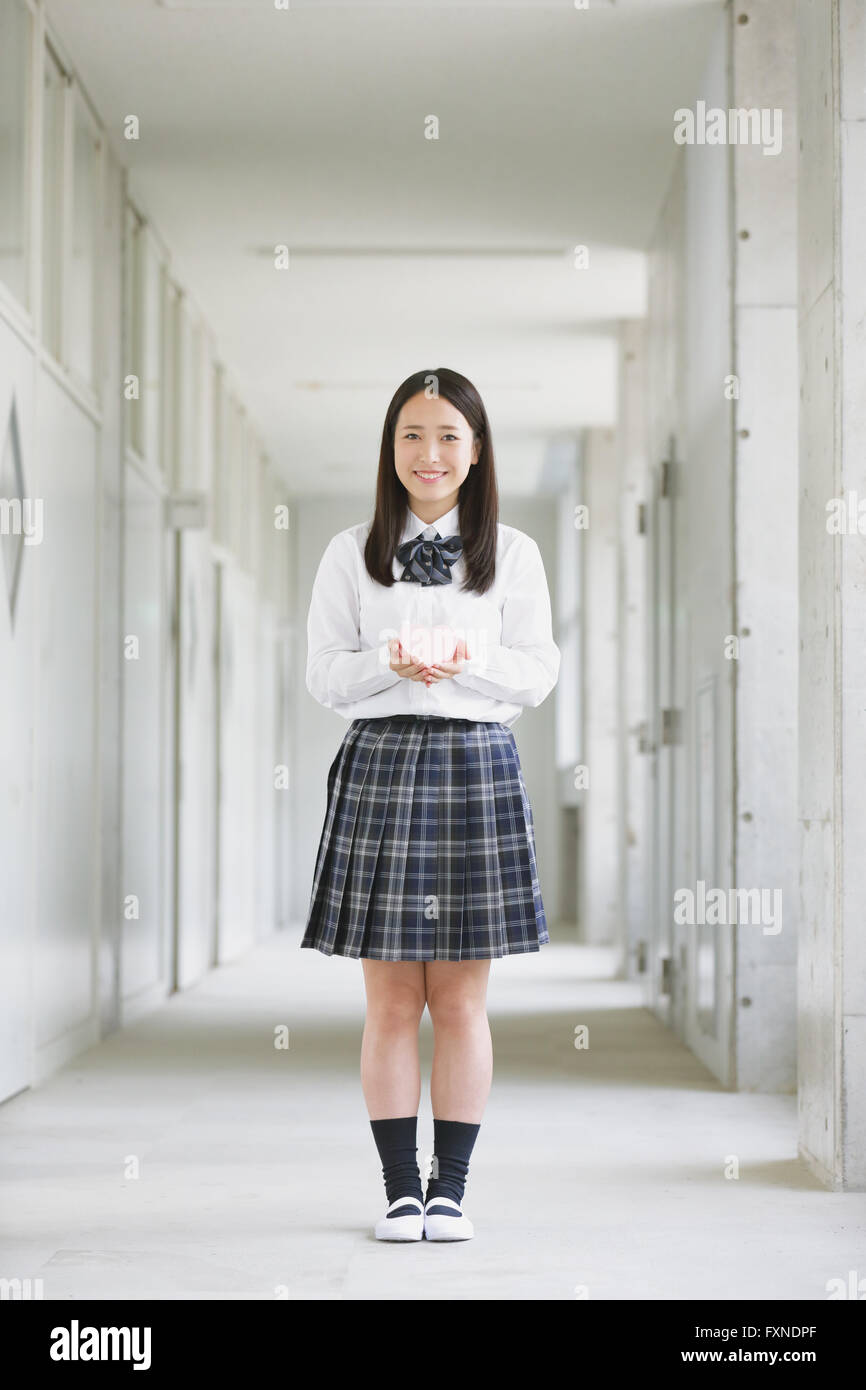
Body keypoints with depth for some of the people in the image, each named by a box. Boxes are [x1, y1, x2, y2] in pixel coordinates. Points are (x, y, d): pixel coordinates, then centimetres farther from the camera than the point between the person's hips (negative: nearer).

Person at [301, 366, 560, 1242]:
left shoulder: (512, 554, 8)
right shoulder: (351, 554, 8)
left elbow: (539, 675, 4)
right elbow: (322, 676, 4)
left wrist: (466, 659, -14)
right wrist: (391, 660, -15)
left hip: (476, 768, 0)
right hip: (378, 766, 0)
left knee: (461, 1000, 2)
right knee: (391, 1002, 1)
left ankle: (451, 1187, 10)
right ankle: (399, 1188, 9)